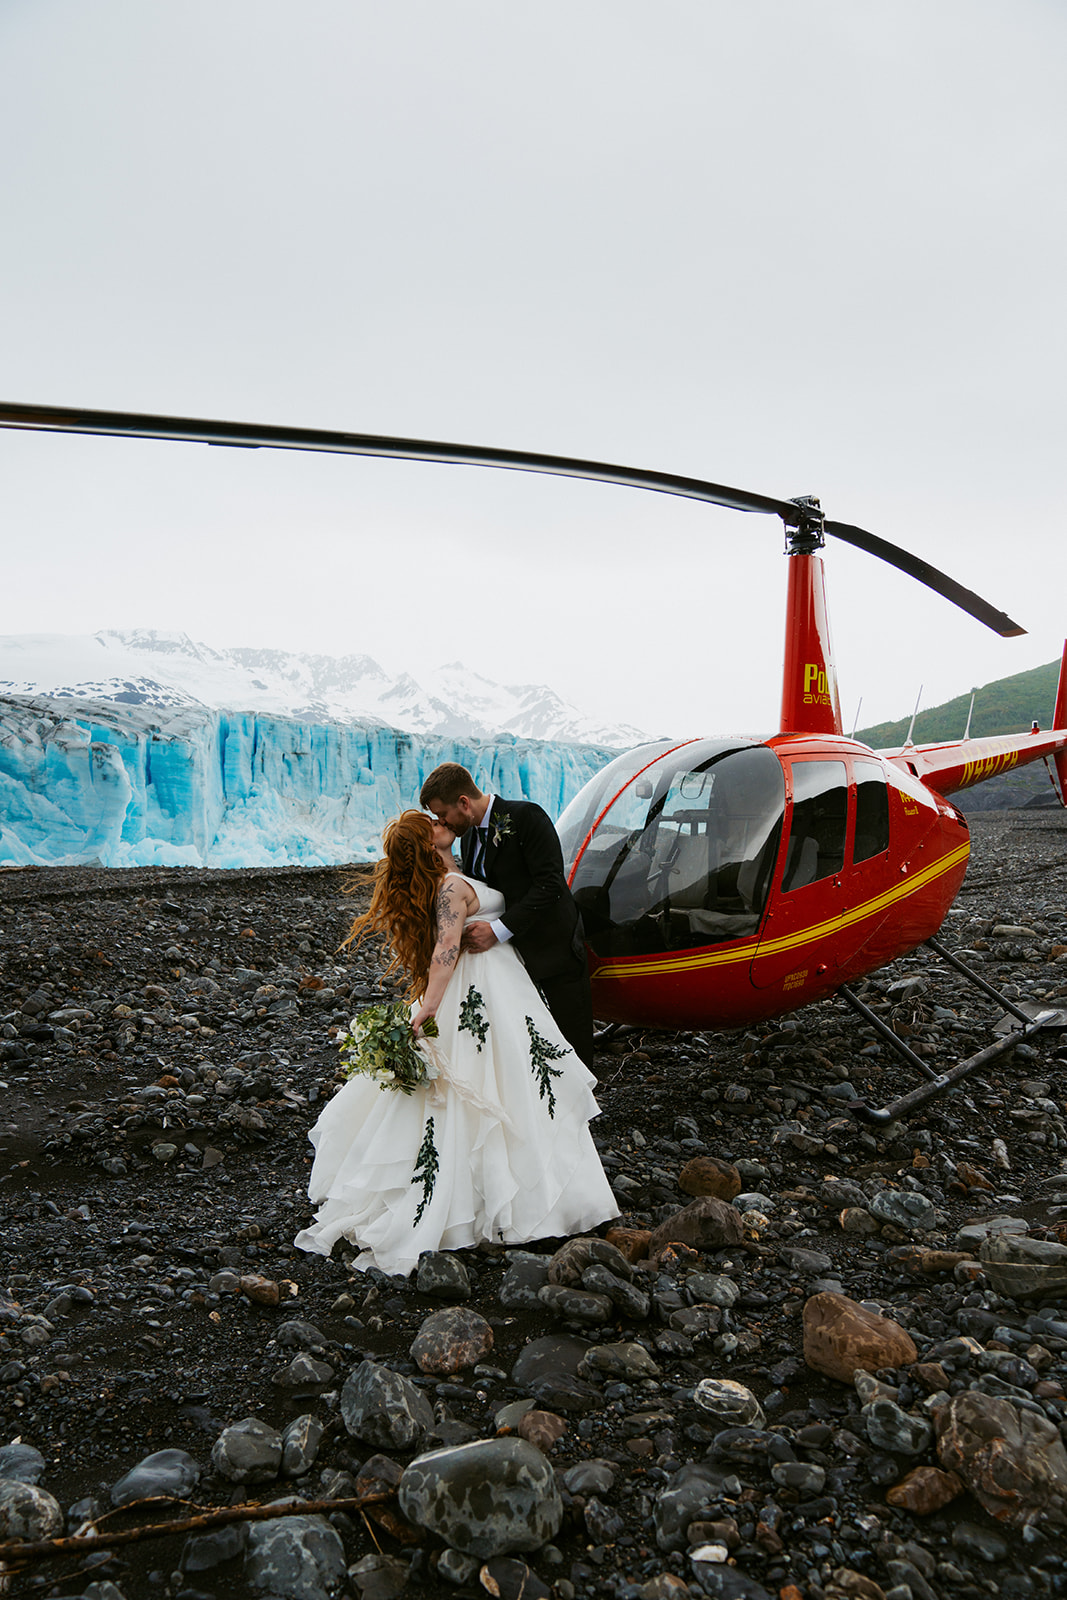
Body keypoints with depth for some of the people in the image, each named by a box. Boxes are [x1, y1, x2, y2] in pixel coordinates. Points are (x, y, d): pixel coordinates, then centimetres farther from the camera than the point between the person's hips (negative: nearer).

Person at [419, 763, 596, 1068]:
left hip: (553, 949, -7)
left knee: (572, 1049, 2)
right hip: (509, 954, 7)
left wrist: (498, 930, -26)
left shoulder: (527, 817, -16)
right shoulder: (469, 835, 8)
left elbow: (549, 884, -22)